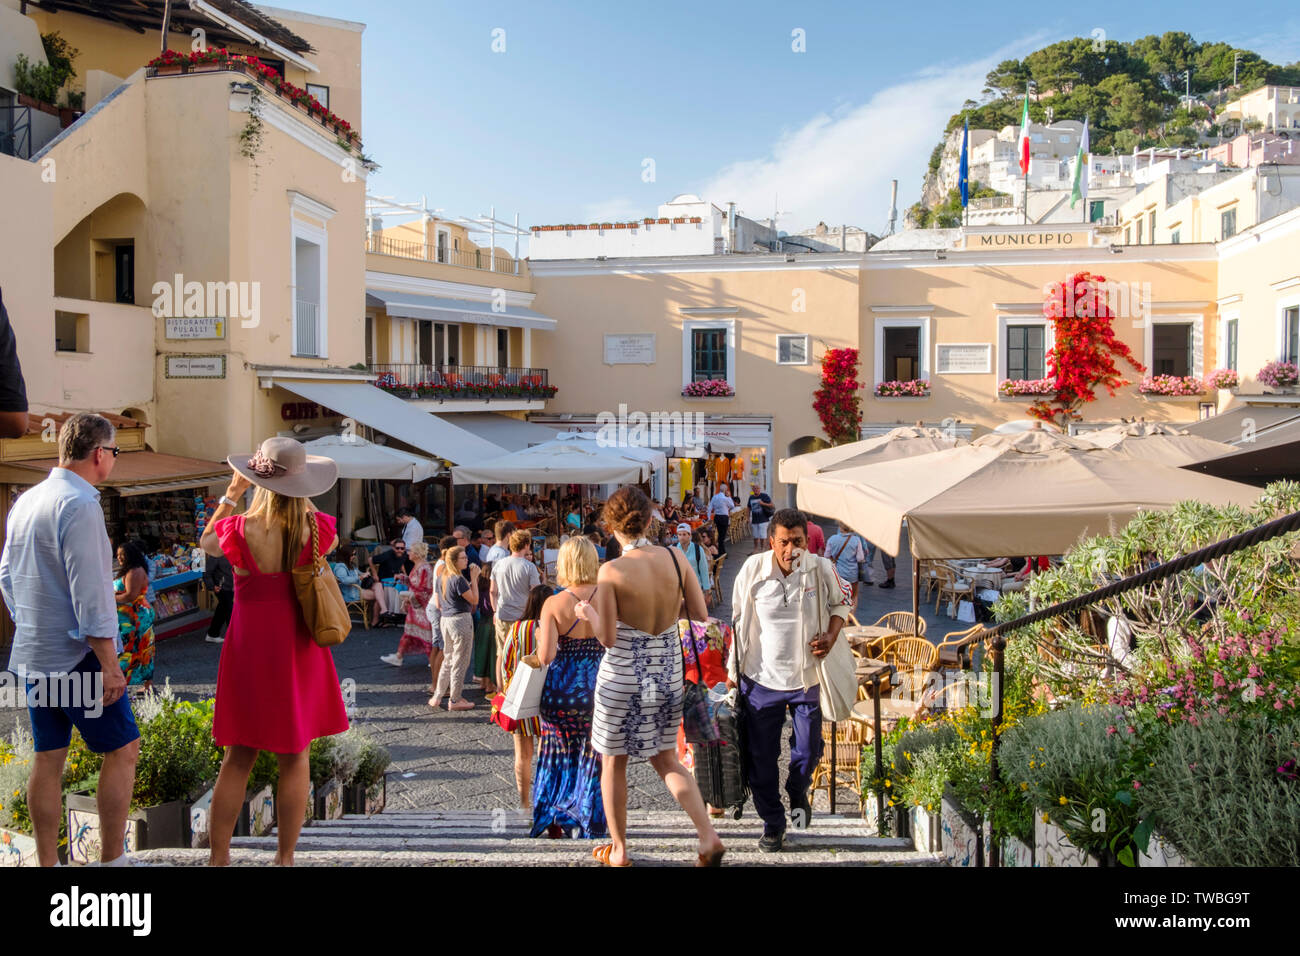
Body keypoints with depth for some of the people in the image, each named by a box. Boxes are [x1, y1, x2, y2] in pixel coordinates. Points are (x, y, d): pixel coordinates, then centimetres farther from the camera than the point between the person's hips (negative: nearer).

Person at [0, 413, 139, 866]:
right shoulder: (79, 504, -18)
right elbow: (90, 592, -20)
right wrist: (109, 664, -17)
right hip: (77, 656, -8)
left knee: (48, 757, 13)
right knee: (122, 750, 2)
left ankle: (47, 861, 21)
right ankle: (111, 859, 6)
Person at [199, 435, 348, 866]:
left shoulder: (240, 530, -14)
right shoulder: (318, 528, -10)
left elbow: (206, 540, 11)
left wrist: (230, 494, 15)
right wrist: (303, 503, 15)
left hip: (251, 646, -1)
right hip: (300, 650, 1)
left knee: (238, 758, 11)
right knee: (294, 757, 10)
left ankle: (218, 857, 20)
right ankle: (285, 856, 19)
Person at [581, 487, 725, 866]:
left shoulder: (611, 572, -18)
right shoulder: (676, 559, -7)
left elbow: (608, 638, -16)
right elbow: (701, 614, -1)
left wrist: (588, 614, 4)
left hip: (623, 673, -4)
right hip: (668, 670, 4)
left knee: (613, 763, 16)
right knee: (666, 759, 20)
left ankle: (618, 850, 28)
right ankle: (708, 835, 6)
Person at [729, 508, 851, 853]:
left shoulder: (821, 569, -9)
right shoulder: (752, 569, -10)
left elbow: (840, 603, 11)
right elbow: (737, 619, 3)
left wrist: (830, 636, -8)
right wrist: (733, 668, 6)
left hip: (807, 676, 1)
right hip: (760, 678, 0)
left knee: (808, 750, 11)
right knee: (761, 757, 6)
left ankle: (798, 791, 46)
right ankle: (773, 823, 27)